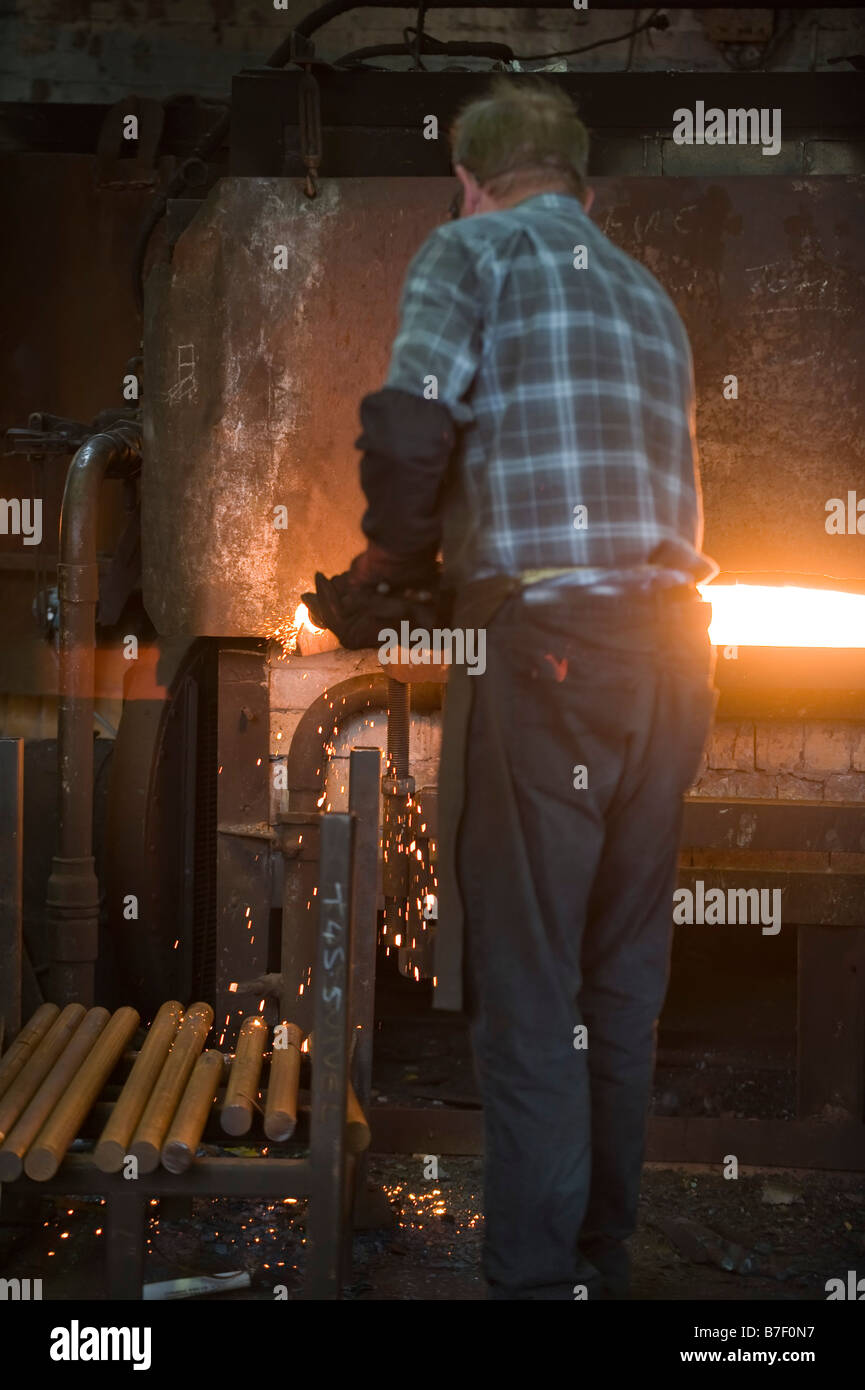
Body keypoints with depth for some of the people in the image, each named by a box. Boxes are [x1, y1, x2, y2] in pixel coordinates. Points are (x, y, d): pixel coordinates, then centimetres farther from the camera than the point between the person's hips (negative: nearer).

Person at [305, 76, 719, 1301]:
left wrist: (399, 569, 5)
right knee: (622, 979, 14)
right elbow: (652, 482, 18)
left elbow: (411, 428, -13)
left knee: (528, 989, -1)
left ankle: (537, 1277, 2)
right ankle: (603, 1261, 23)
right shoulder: (648, 293, 22)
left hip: (547, 648, -6)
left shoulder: (472, 249, 3)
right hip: (670, 651, 6)